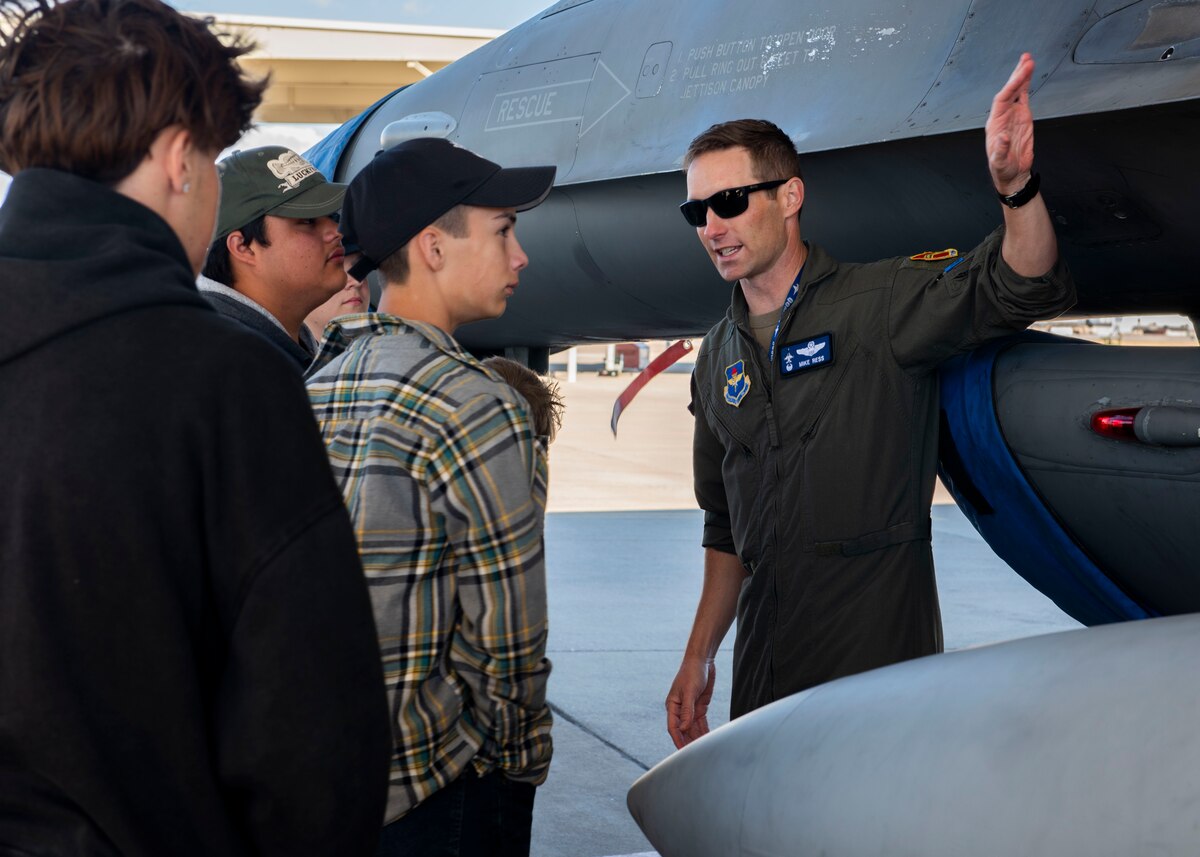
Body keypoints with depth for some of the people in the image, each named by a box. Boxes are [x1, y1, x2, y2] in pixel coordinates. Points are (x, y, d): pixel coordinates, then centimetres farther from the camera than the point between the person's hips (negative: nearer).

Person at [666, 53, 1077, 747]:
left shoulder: (880, 304, -6)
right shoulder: (719, 357, 12)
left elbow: (1024, 288, -22)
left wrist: (1018, 186, -41)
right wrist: (699, 657, 15)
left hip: (881, 663, -5)